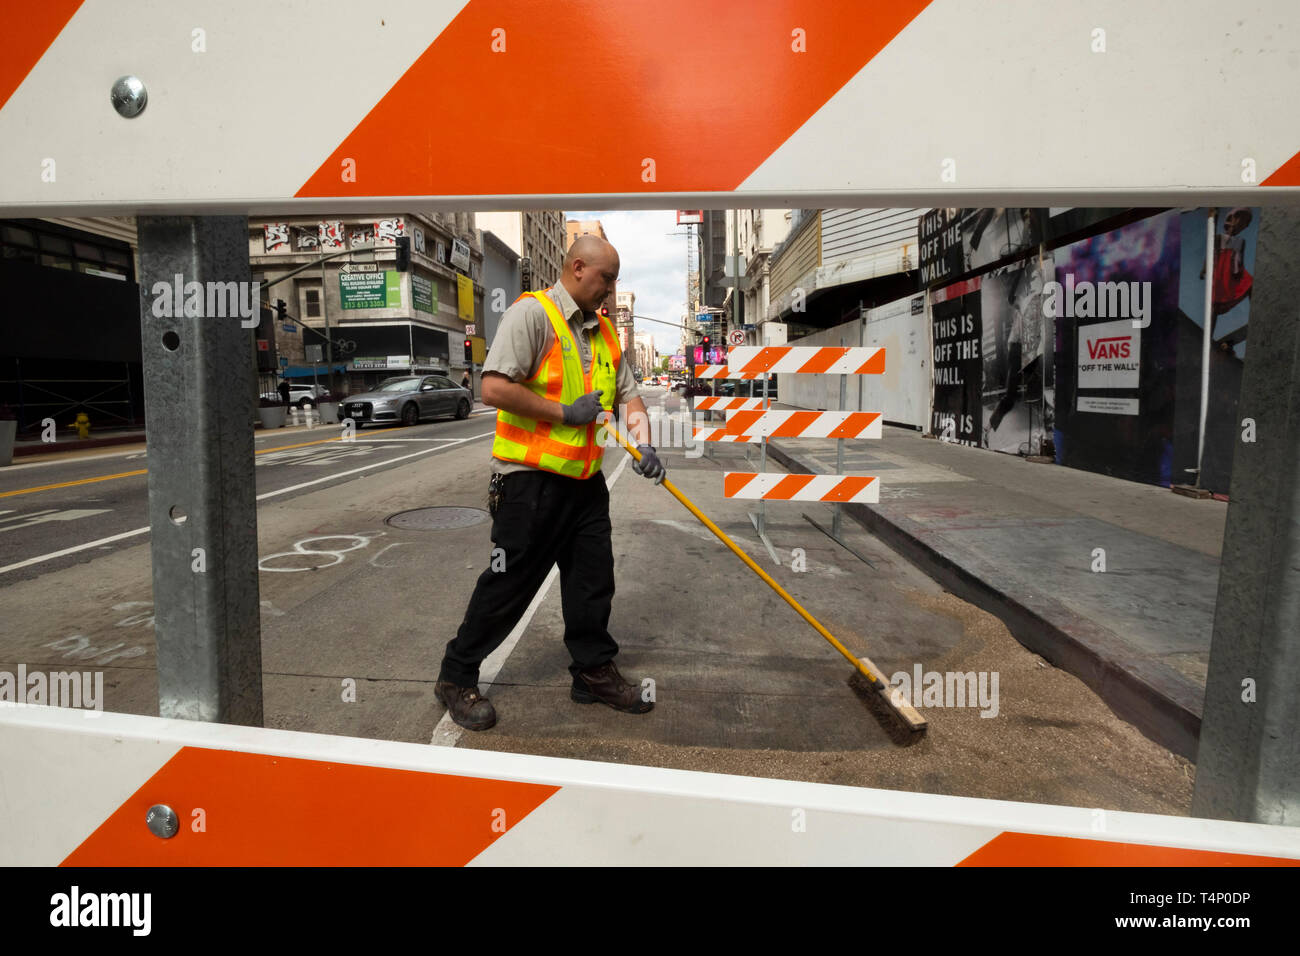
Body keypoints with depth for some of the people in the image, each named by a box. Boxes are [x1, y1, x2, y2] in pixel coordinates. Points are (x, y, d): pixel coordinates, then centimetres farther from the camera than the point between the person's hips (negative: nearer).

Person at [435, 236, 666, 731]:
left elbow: (628, 395, 15)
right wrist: (564, 412, -16)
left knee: (593, 579, 13)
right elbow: (494, 388, -22)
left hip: (585, 479, 8)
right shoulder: (531, 313, -11)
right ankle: (456, 678, 18)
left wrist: (644, 446, -3)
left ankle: (594, 671, 30)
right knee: (508, 583, 1)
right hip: (531, 480, -7)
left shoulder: (604, 331, 14)